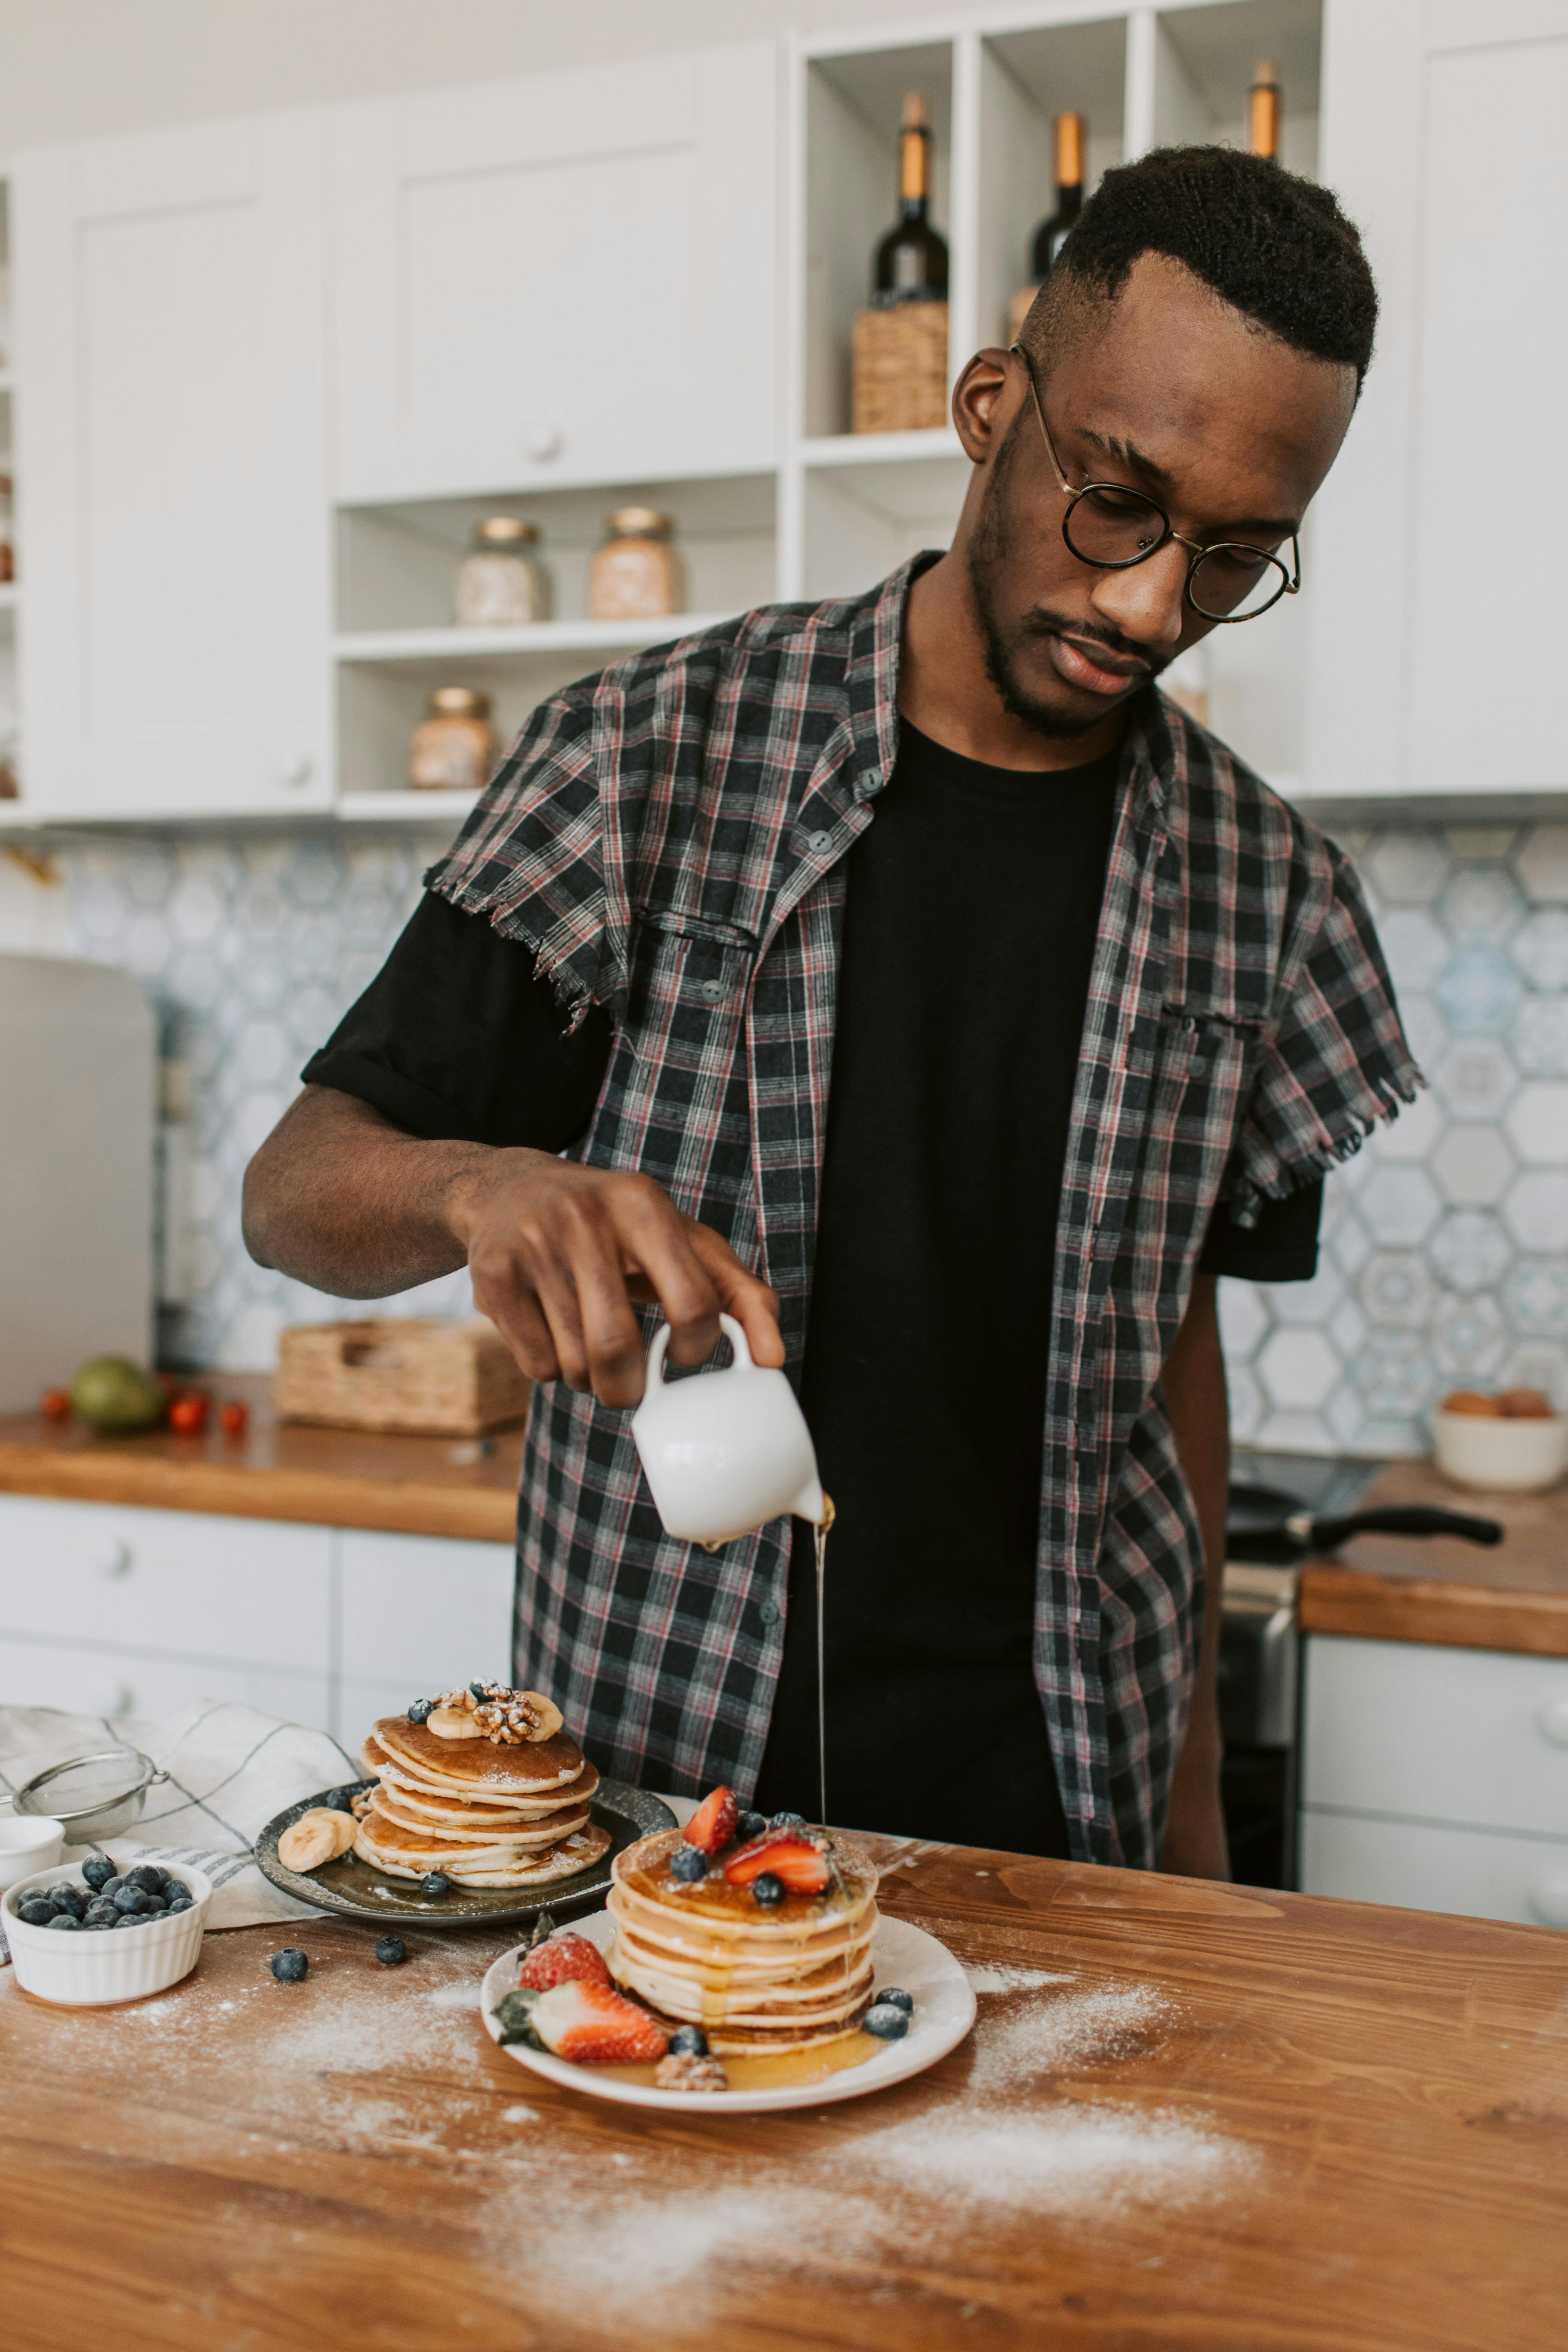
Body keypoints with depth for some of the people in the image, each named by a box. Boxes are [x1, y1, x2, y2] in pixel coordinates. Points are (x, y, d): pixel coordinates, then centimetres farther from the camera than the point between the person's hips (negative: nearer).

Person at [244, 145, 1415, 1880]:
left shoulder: (1258, 887, 0)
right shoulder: (654, 758, -10)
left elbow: (1171, 1327, 8)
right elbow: (292, 1192, -9)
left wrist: (1190, 1772, 8)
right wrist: (485, 1187, -32)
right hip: (655, 1755, -2)